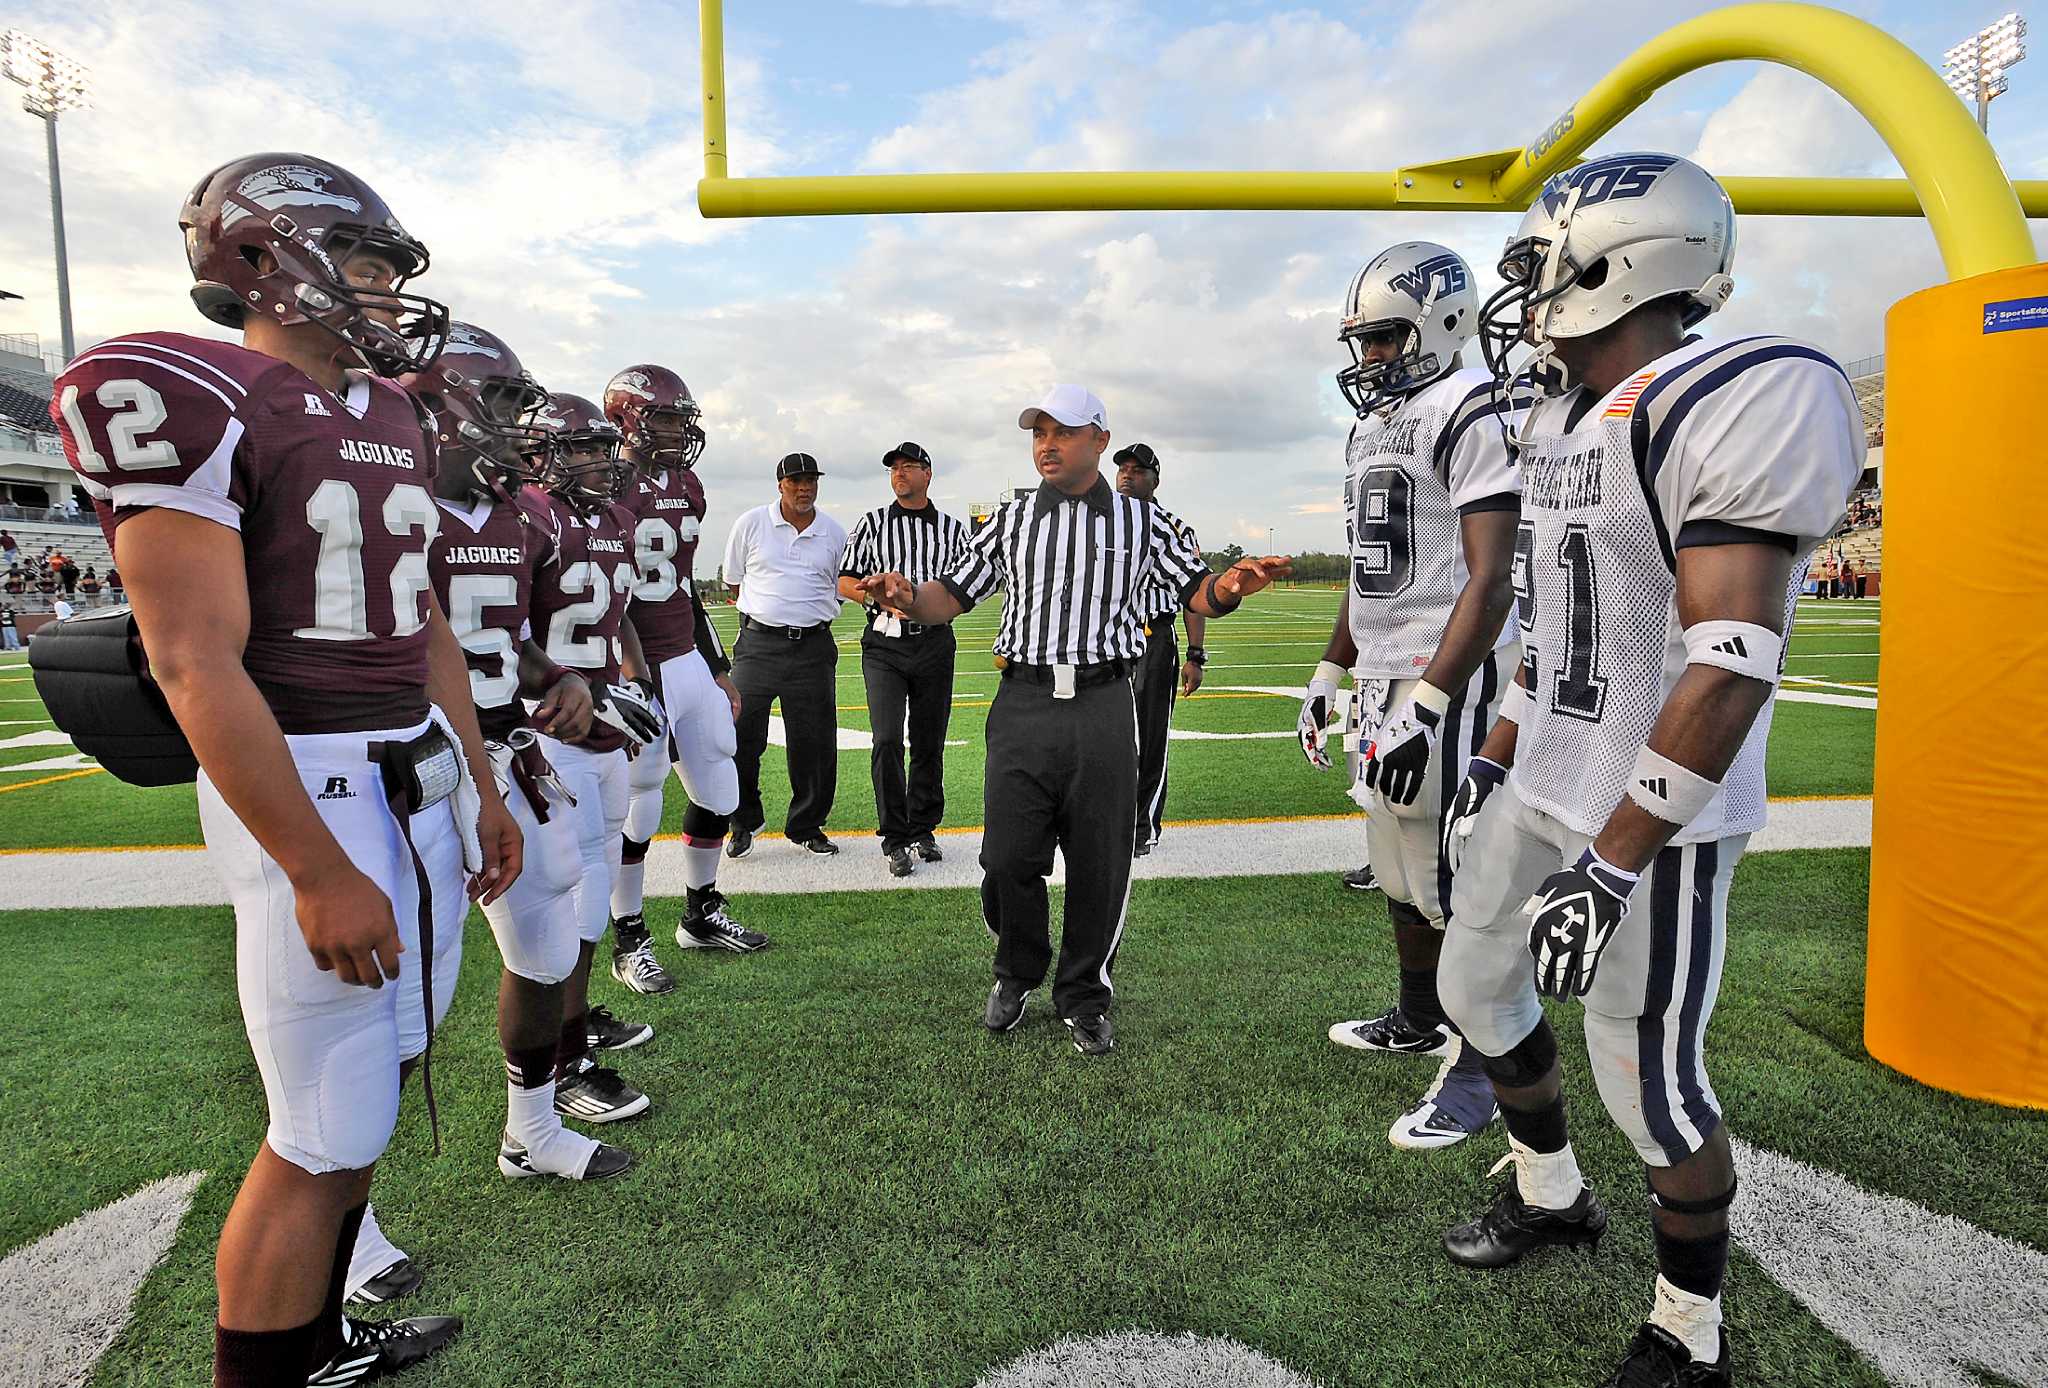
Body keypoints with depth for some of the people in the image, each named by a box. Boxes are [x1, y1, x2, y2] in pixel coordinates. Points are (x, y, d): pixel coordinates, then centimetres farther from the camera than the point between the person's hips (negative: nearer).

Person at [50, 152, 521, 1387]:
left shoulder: (390, 419, 13)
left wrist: (483, 787, 17)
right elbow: (198, 662, -17)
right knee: (328, 1134, 2)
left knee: (366, 1094, 19)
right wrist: (319, 871, -19)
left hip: (423, 773, 8)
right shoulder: (191, 401, -11)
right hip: (308, 786, -8)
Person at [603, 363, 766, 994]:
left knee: (719, 791, 13)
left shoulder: (688, 485, 13)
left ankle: (702, 916, 32)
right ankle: (630, 942, 19)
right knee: (636, 803, 1)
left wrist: (720, 670, 20)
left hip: (690, 662, 8)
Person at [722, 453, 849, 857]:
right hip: (757, 644, -1)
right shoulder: (750, 524, 4)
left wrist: (805, 613, 9)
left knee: (814, 742, 3)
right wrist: (772, 611, 12)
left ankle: (807, 827, 19)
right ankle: (744, 822, 15)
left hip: (813, 647, 1)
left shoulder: (835, 533, 8)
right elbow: (734, 580, 14)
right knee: (741, 735, -5)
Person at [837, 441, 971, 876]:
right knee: (887, 739, -12)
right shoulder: (872, 523, 8)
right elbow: (844, 582, 6)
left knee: (929, 743, 7)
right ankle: (895, 841, -2)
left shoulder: (952, 529, 11)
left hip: (935, 643, 2)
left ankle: (923, 830, 23)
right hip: (884, 645, -1)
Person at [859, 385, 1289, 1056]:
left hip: (1102, 706, -1)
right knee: (1008, 858, 2)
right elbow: (953, 595, 11)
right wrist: (908, 598, -11)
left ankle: (1084, 997, 25)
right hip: (1022, 706, 1)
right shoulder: (1010, 520, 12)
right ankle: (1017, 974, 30)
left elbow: (1197, 591, 8)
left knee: (1099, 863, 5)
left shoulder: (1139, 519, 9)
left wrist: (1230, 587, -15)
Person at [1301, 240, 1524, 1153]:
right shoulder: (1371, 427, 17)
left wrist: (1425, 708, -24)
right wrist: (1327, 679, 23)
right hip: (1381, 680, 9)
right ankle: (1417, 1021, 35)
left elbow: (1490, 578, -18)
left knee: (1450, 881, -1)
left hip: (1446, 681, -8)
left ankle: (1474, 1070, 14)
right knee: (1399, 873, 17)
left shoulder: (1469, 412, -11)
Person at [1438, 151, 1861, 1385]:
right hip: (1540, 789, 9)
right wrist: (1494, 765, 20)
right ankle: (1553, 1198, 45)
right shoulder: (1564, 422, 9)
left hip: (1655, 818, -9)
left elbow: (1728, 667, -25)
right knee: (1477, 985, 20)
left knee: (1649, 1083, 4)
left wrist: (1612, 867, -26)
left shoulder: (1728, 406, -20)